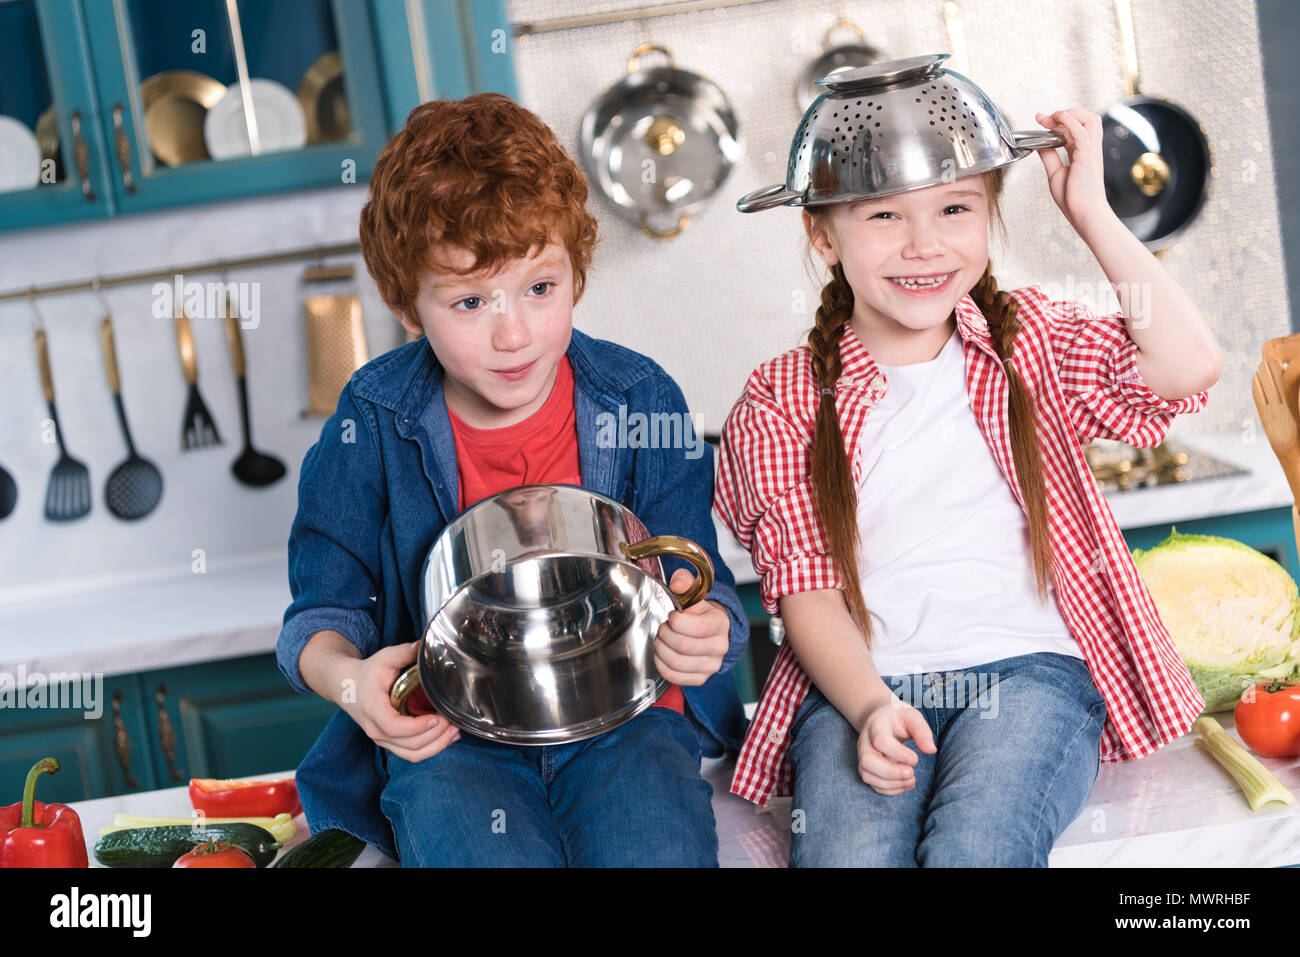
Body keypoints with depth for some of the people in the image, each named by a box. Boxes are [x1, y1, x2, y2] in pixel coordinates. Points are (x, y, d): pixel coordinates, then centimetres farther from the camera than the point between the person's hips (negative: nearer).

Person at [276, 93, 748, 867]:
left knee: (657, 850, -29)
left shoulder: (639, 401, -2)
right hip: (448, 735, 0)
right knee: (489, 853, -31)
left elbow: (697, 585, 1)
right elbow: (321, 613, 3)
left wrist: (703, 631, -24)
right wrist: (350, 680, -21)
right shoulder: (372, 426, -4)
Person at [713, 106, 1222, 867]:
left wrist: (1090, 211, -3)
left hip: (1029, 668, 0)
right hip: (858, 690, 0)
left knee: (973, 848, -30)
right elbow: (805, 582, 2)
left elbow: (1189, 368, -6)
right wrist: (870, 706, -16)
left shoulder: (1031, 341, 12)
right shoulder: (784, 402, 9)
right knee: (850, 855, -31)